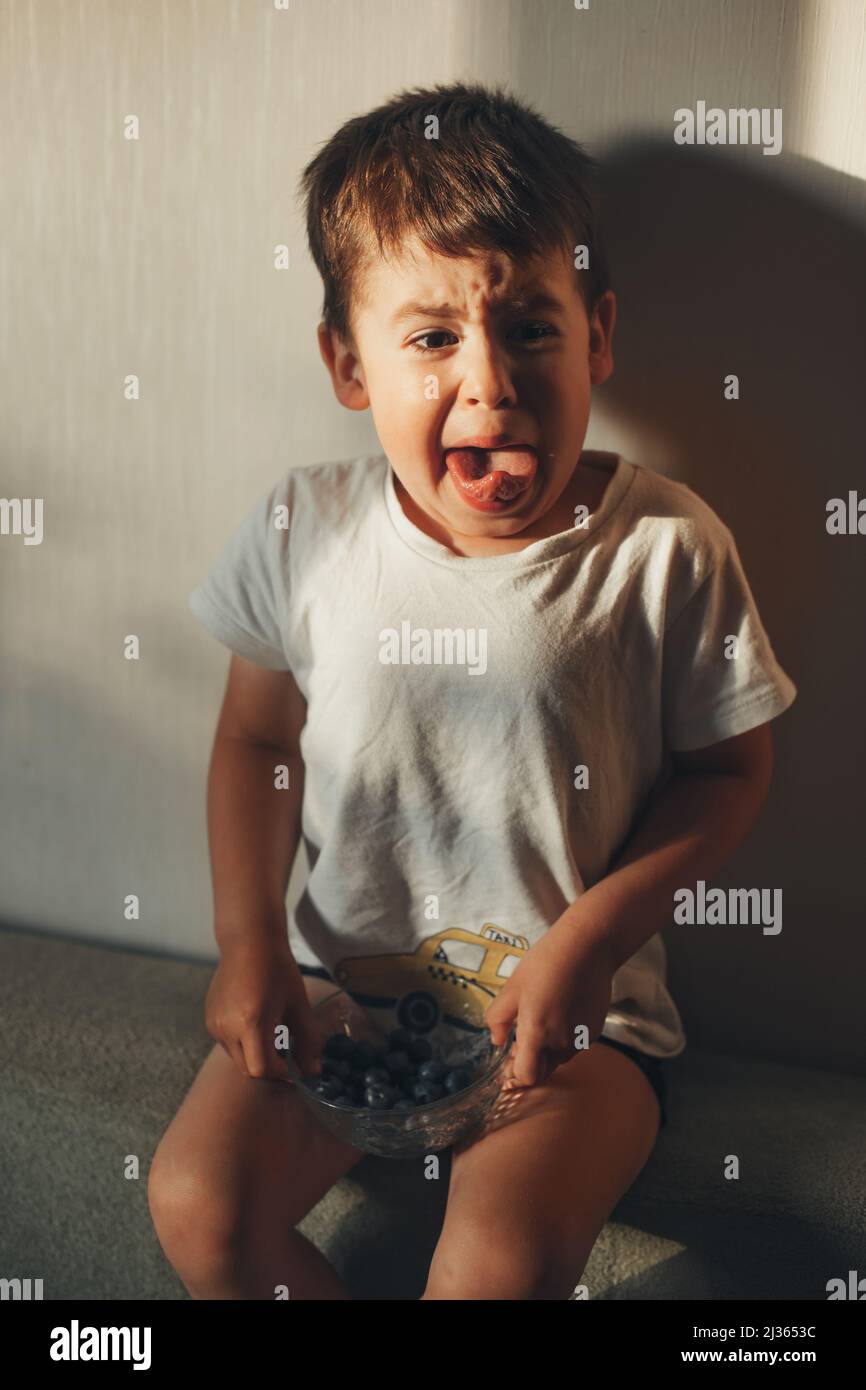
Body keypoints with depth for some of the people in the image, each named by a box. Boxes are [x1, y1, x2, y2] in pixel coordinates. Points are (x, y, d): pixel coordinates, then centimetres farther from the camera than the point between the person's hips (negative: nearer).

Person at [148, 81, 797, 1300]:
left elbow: (729, 768, -5)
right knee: (196, 1202, -8)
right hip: (342, 970, 3)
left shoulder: (665, 549, -15)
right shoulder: (303, 530, -8)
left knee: (508, 1251, -21)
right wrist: (249, 940, -5)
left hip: (577, 994, -2)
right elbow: (255, 741, 4)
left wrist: (590, 938, -15)